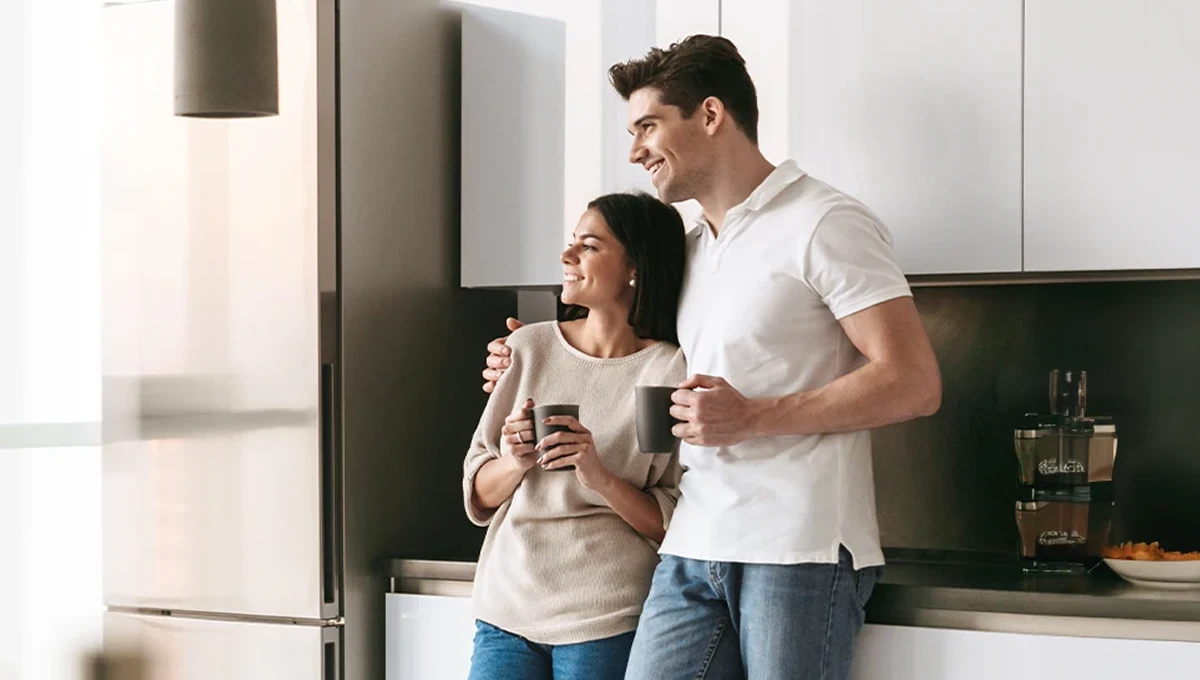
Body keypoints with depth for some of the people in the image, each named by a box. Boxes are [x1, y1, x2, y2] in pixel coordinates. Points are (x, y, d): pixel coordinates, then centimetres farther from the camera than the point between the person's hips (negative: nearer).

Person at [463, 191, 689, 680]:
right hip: (506, 607, 3)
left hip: (607, 622, -3)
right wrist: (514, 464, -10)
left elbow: (679, 526, -6)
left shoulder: (671, 372, -7)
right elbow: (479, 495, 10)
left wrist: (602, 478, -20)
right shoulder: (527, 347, 4)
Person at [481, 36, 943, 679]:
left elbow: (913, 382, -11)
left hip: (799, 550, -6)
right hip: (692, 549, 7)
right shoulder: (689, 248, 20)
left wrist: (754, 417, -16)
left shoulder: (822, 222, -4)